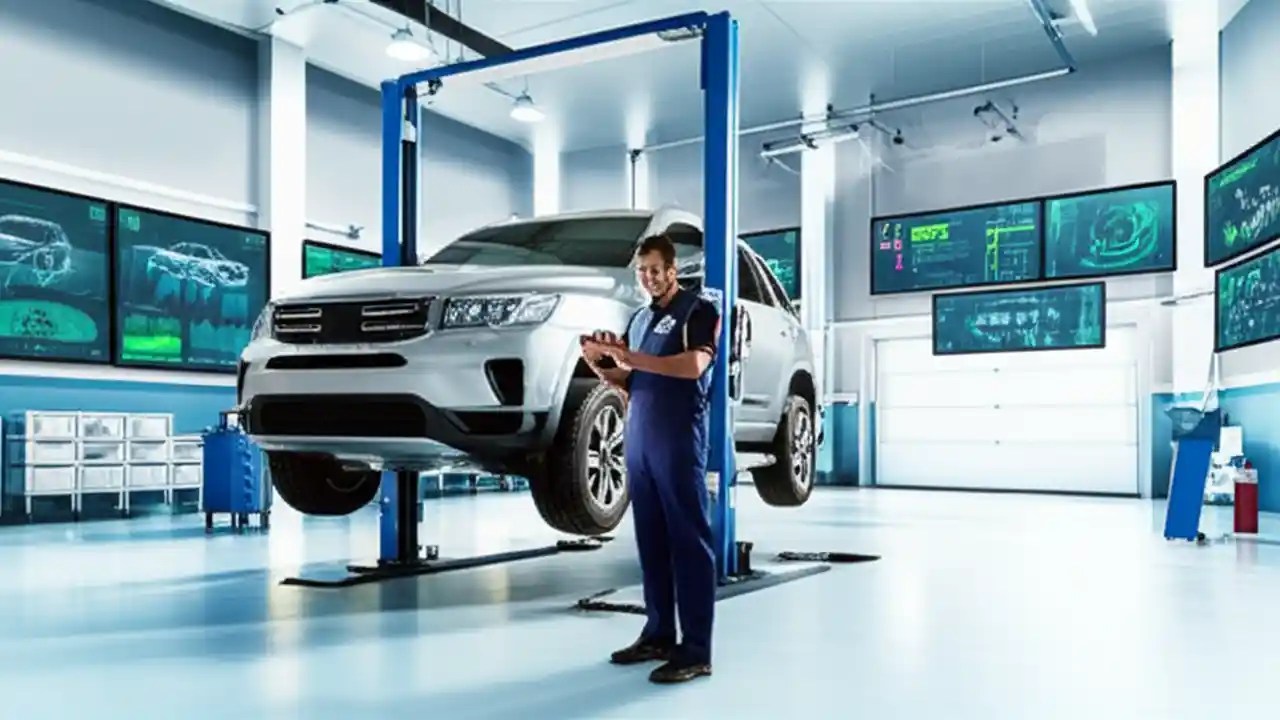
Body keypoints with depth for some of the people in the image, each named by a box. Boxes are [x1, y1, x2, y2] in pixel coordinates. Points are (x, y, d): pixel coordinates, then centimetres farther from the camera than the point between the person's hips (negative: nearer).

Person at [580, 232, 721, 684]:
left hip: (680, 438, -7)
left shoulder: (698, 310, 0)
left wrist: (629, 357, -21)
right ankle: (659, 634, 16)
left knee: (689, 539, -6)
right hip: (638, 437, 7)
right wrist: (601, 366, -1)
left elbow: (693, 365, -17)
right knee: (651, 540, 8)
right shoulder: (640, 318, 21)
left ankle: (696, 650, -4)